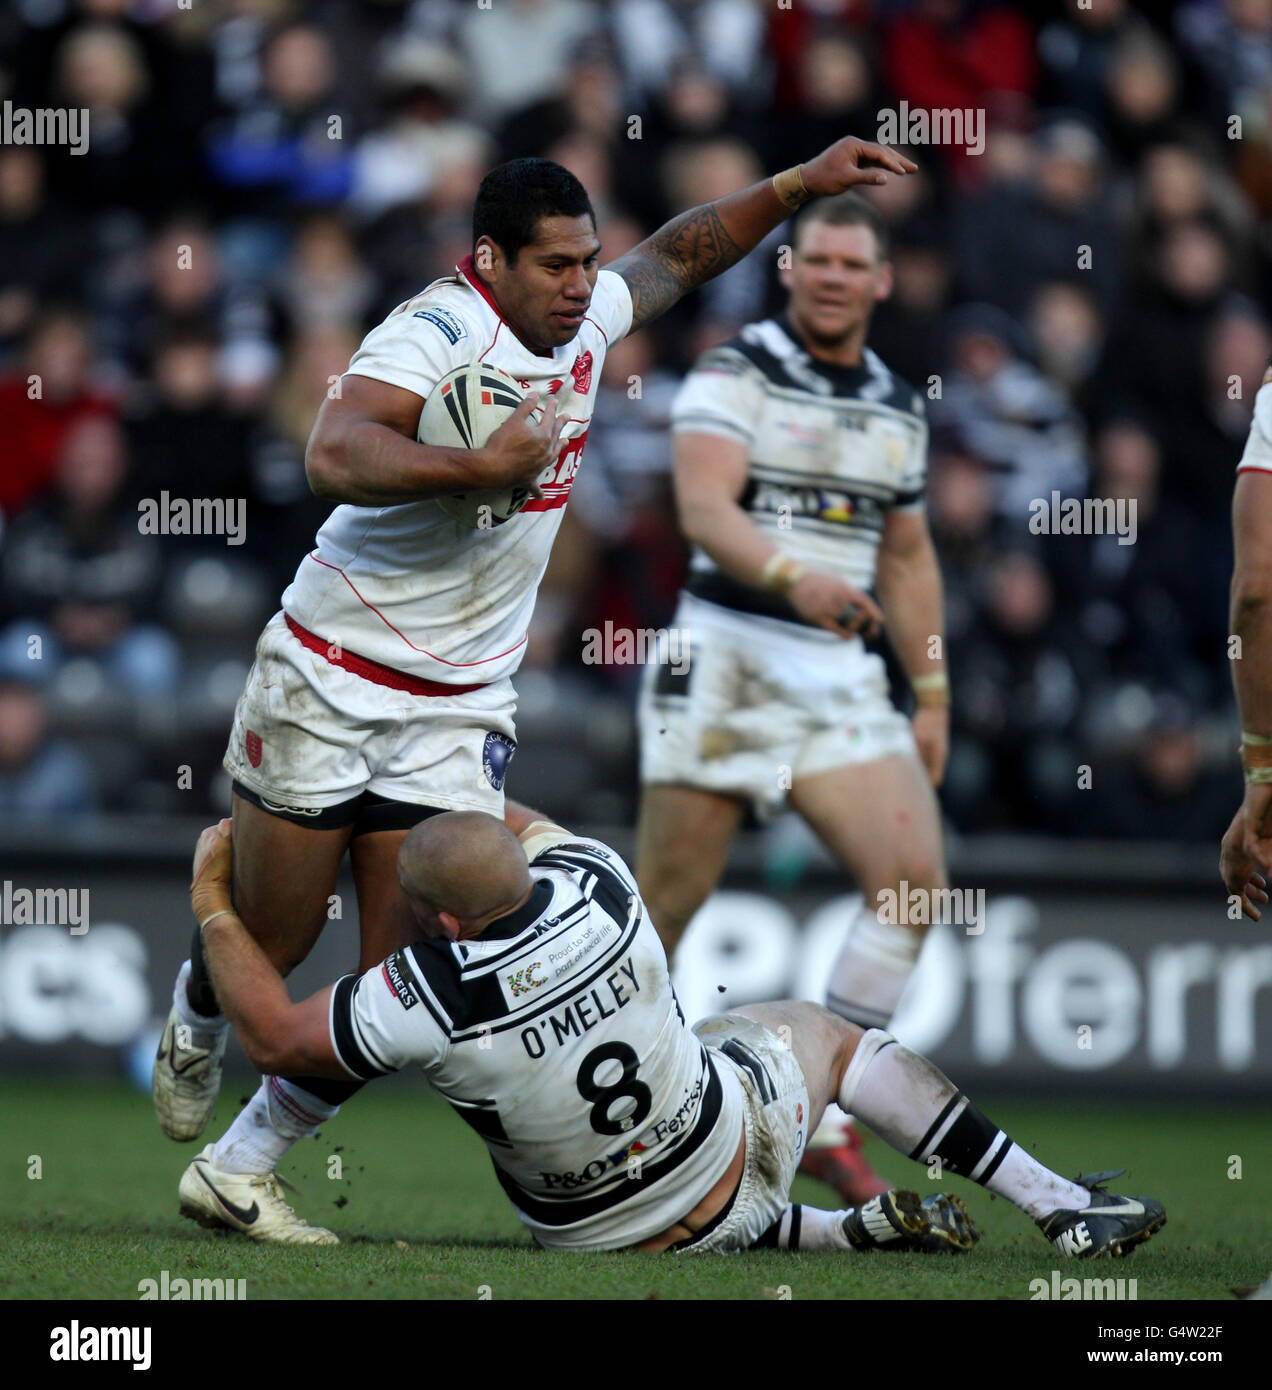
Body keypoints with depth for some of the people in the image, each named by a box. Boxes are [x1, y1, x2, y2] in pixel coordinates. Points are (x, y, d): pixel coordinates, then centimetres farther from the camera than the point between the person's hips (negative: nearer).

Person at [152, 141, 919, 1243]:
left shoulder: (587, 320, 3)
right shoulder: (437, 332, -20)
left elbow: (679, 253, 25)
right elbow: (335, 457, -36)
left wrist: (801, 184, 19)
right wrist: (484, 466, -38)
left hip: (459, 716, 6)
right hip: (329, 687, -6)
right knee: (270, 943, 6)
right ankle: (196, 1027, 43)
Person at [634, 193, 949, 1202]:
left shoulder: (898, 406, 15)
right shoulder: (734, 373, -5)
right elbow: (703, 508, -21)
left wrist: (933, 696, 18)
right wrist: (793, 576, -39)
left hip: (841, 675, 5)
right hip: (725, 662, -5)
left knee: (916, 878, -11)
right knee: (667, 905, -3)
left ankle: (826, 1120, -3)